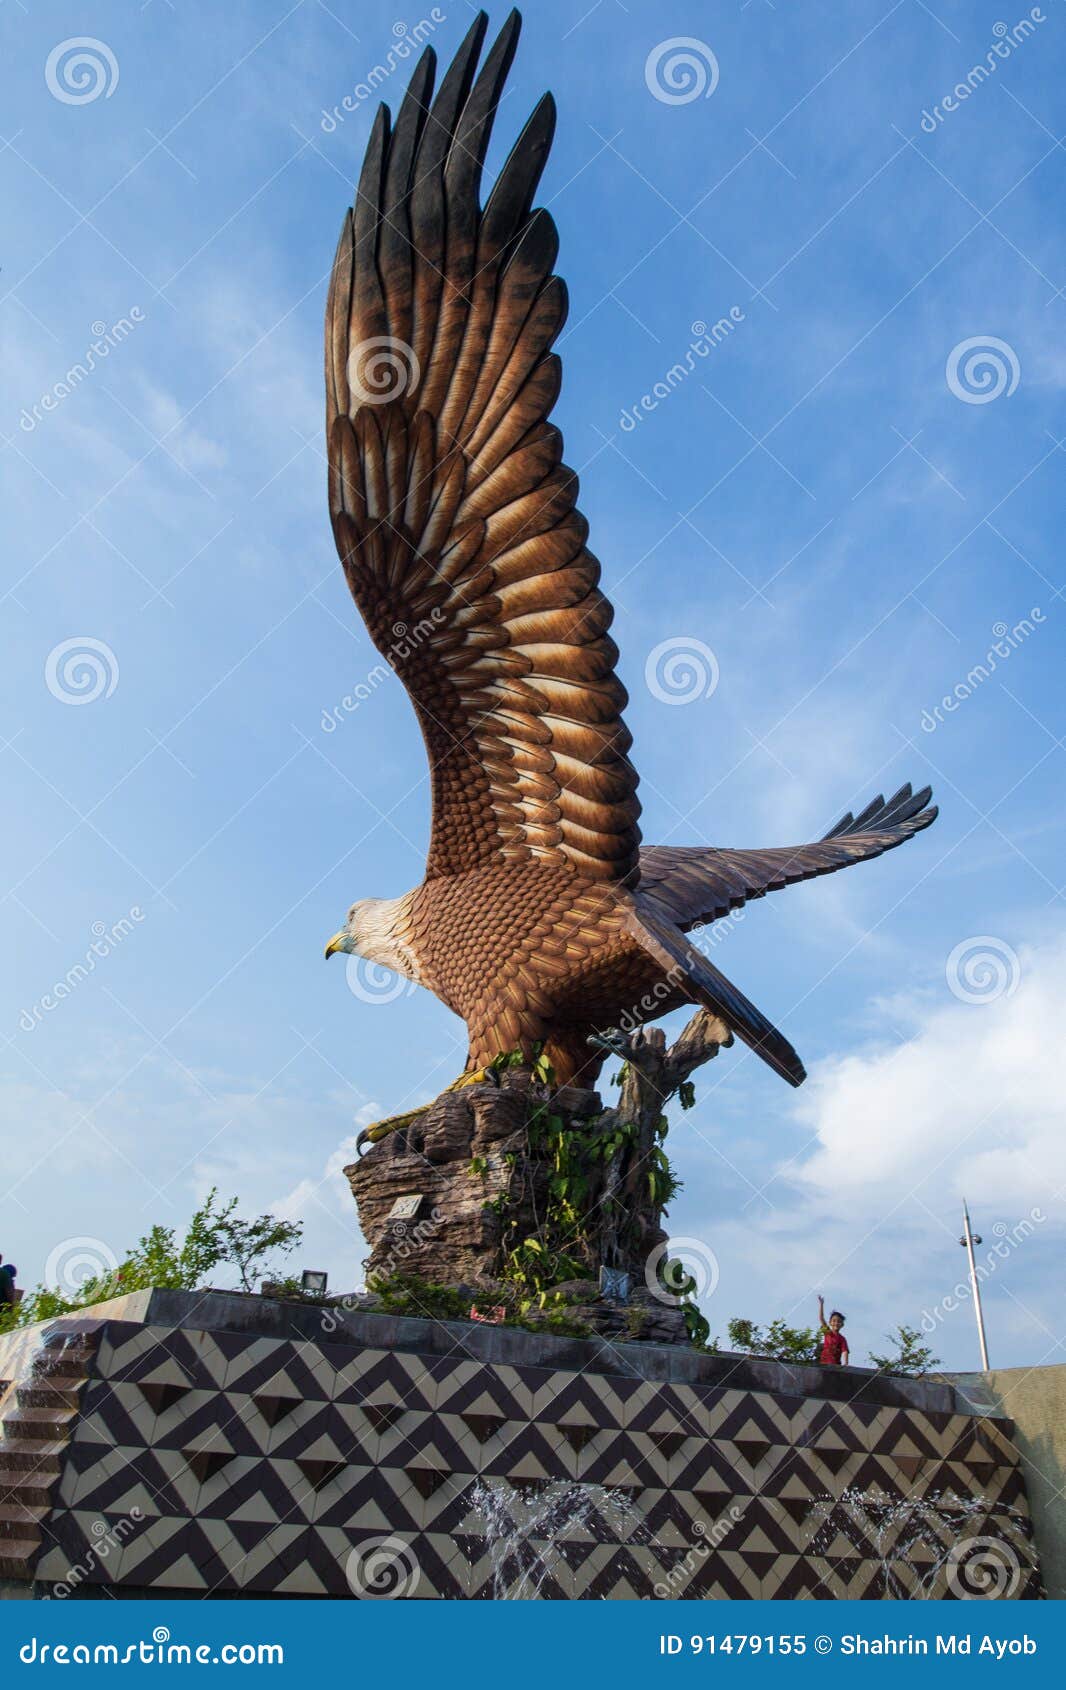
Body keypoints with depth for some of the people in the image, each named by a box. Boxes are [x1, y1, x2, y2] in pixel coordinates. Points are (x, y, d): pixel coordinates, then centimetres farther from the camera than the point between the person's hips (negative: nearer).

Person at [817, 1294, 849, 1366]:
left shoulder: (842, 1339, 2)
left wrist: (845, 1364, -26)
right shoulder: (827, 1332, 5)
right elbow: (821, 1318, -3)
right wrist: (821, 1304, -11)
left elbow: (845, 1352, -8)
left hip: (835, 1365, -1)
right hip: (823, 1364, 1)